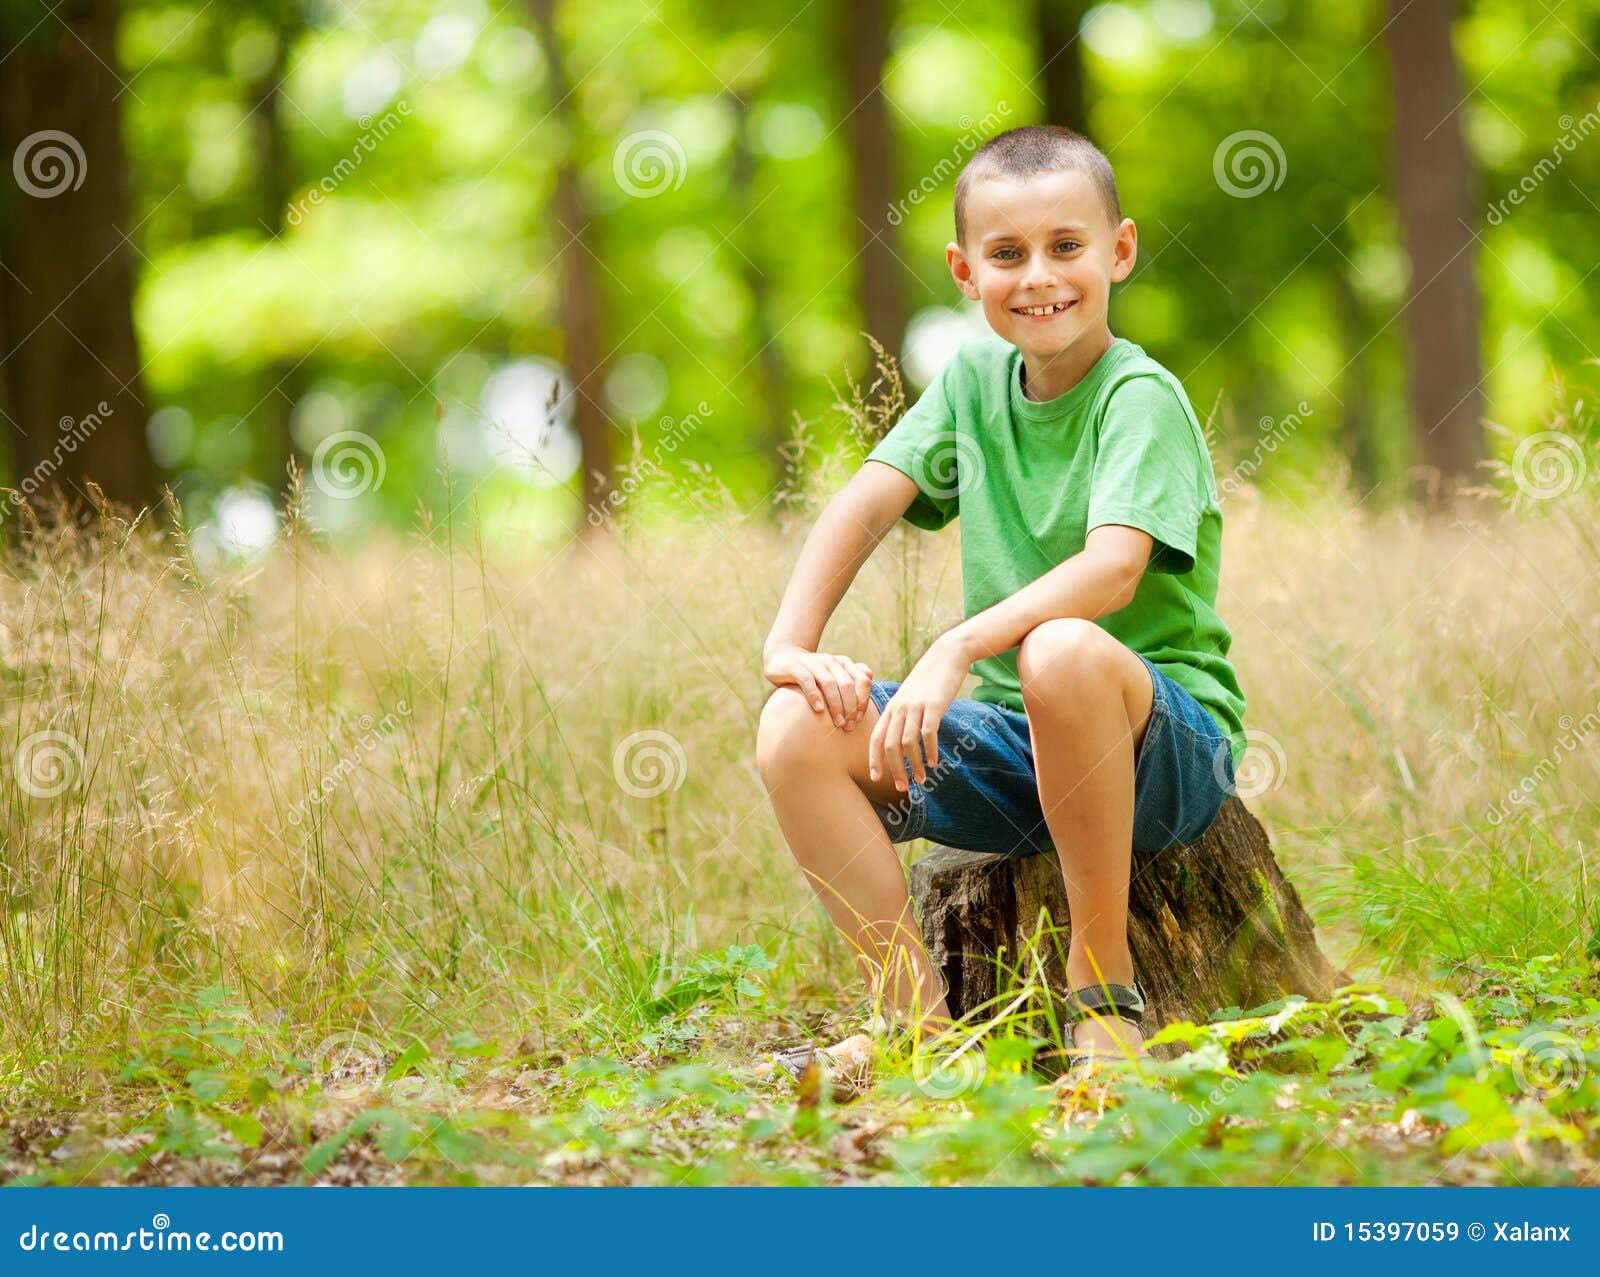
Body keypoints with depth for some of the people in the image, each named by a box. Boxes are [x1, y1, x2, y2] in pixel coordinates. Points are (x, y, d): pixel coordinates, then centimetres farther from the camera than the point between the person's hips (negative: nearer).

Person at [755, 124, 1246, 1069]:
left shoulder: (1142, 397, -11)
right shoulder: (975, 380, 9)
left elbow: (1112, 567, -27)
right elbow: (867, 501, 1)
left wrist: (956, 649, -38)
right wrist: (791, 644, -15)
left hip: (1167, 737, -6)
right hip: (1018, 748, 6)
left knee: (1062, 650, -39)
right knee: (799, 731, -15)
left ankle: (1105, 984, -21)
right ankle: (923, 1018, -11)